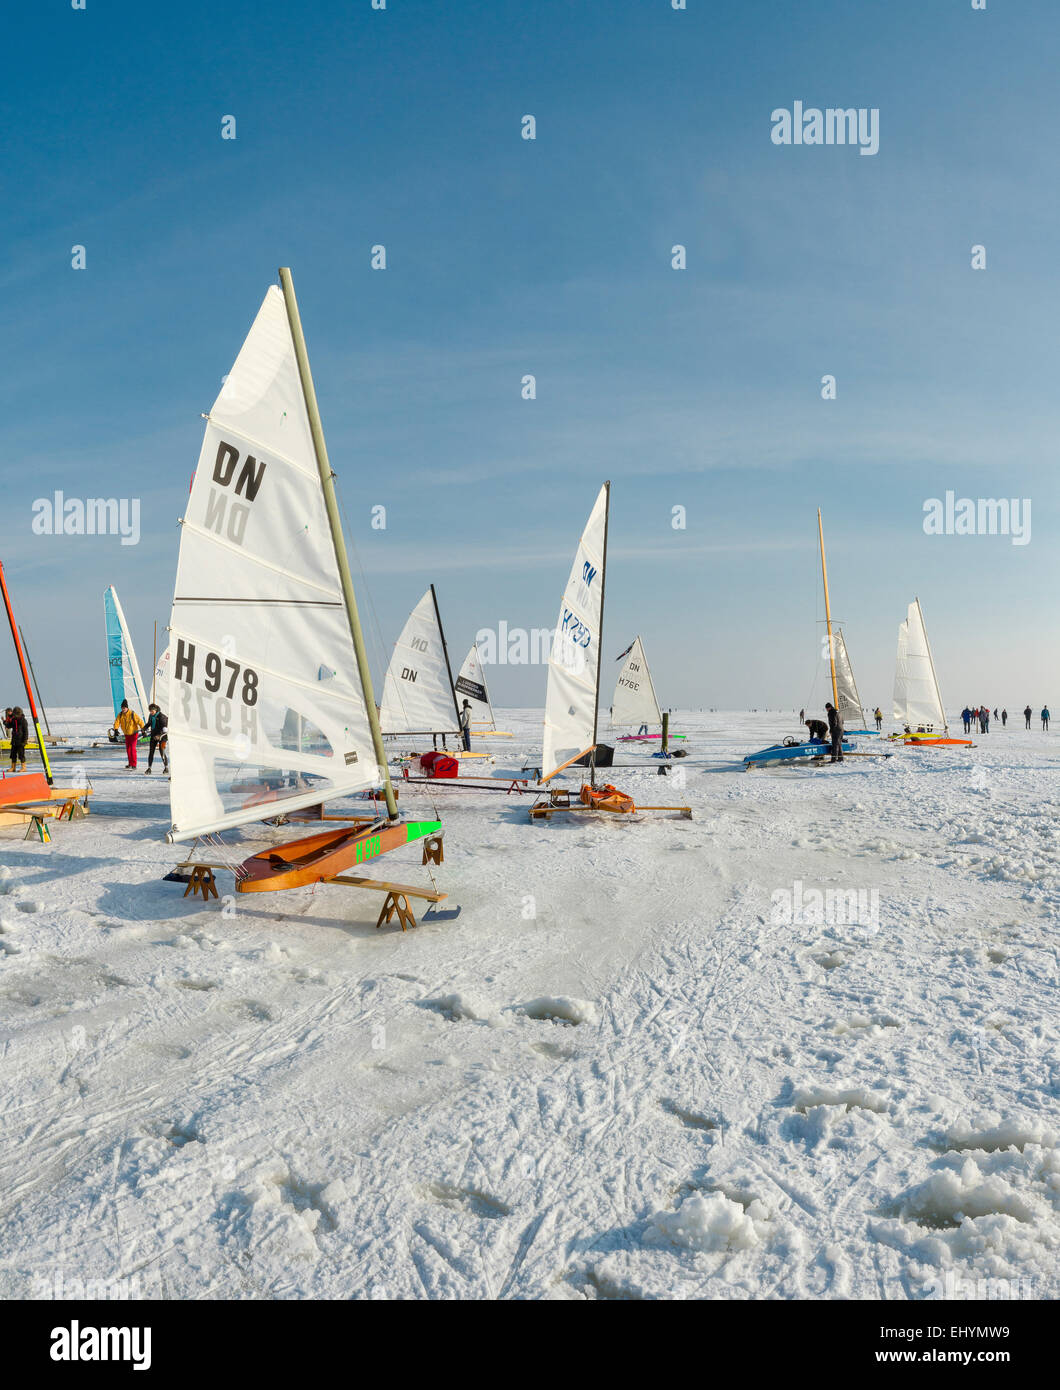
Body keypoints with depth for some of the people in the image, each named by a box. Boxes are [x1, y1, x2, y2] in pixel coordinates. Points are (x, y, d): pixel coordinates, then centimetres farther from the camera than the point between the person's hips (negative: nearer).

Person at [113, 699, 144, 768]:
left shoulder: (132, 714, -20)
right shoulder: (120, 714, -4)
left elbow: (140, 722, -22)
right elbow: (117, 722, -12)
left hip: (134, 733, -6)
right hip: (126, 734, 6)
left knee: (132, 748, -14)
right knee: (128, 749, 9)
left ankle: (134, 764, -12)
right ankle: (130, 763, 21)